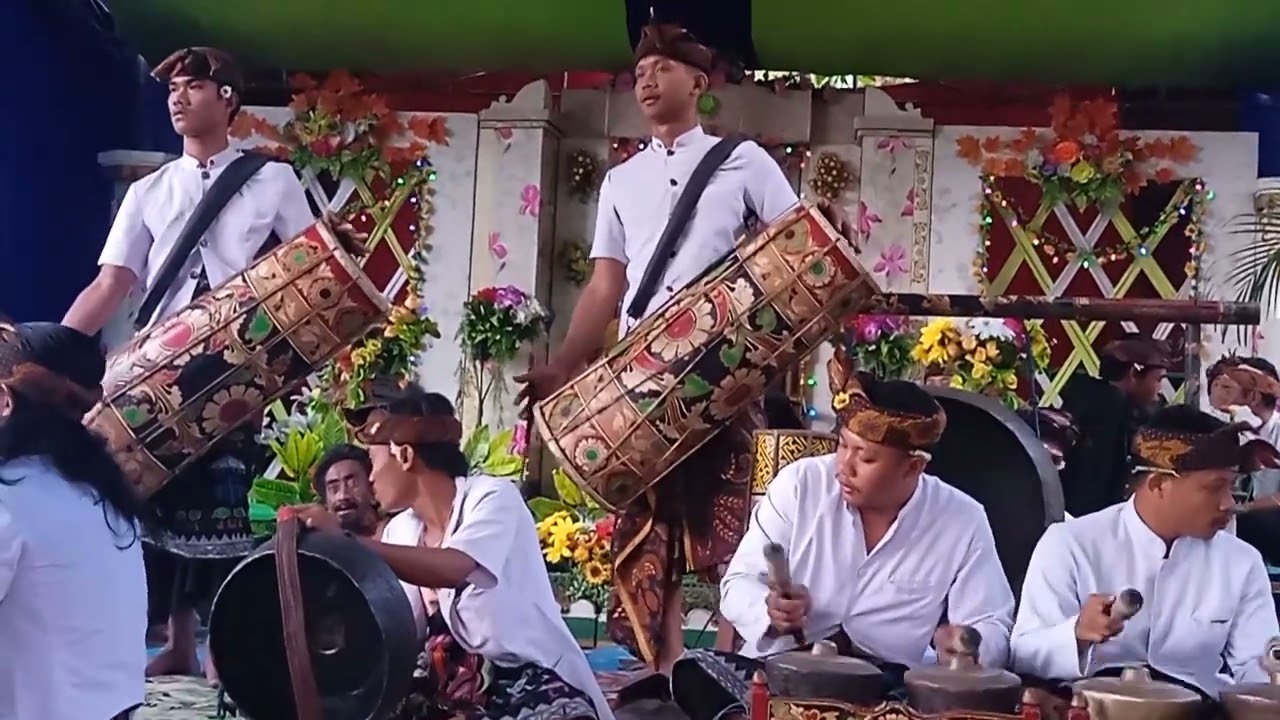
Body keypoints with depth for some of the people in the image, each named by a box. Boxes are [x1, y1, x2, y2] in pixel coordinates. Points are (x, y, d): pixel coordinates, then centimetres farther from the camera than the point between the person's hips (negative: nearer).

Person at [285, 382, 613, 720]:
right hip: (462, 686, 7)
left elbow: (452, 570, -33)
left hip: (536, 683, -6)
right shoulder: (401, 530, 7)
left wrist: (344, 541, -36)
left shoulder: (493, 496, -13)